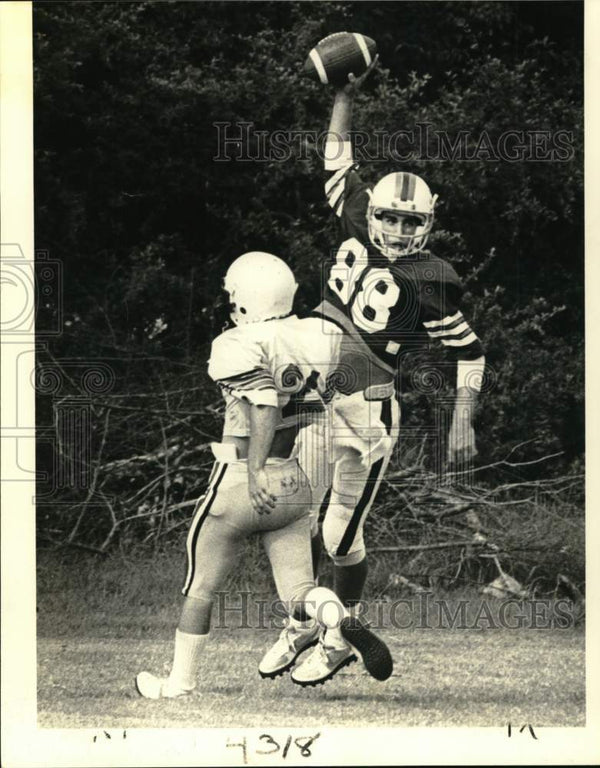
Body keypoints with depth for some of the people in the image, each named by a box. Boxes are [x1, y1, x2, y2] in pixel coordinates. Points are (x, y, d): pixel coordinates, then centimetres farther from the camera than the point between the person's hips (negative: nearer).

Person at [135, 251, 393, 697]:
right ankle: (345, 624, -26)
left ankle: (181, 681, 27)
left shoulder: (240, 347, -17)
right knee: (299, 596, 5)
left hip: (243, 482, -5)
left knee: (200, 589, 15)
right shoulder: (318, 337, 0)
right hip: (297, 483, 5)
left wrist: (256, 469, -33)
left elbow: (264, 404, -30)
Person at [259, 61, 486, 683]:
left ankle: (341, 637, 19)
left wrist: (463, 421, -9)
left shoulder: (431, 281, -10)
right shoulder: (358, 232, 2)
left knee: (341, 534, 1)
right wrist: (347, 94, 9)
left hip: (366, 410, -5)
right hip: (313, 399, 5)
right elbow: (337, 161, 12)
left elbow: (469, 352, -2)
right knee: (301, 522, 10)